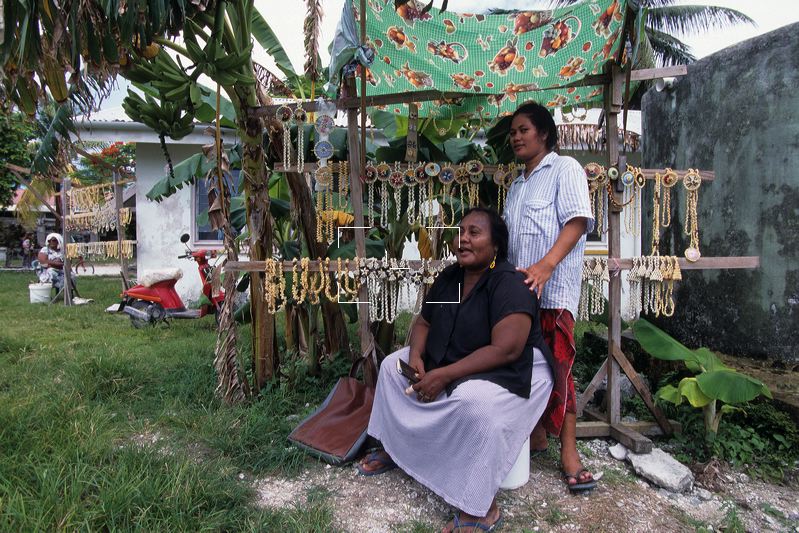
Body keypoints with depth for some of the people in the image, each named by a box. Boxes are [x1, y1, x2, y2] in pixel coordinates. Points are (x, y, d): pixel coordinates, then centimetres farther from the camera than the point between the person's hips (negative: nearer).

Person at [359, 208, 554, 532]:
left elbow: (506, 350, -32)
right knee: (393, 365, 8)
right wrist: (416, 356, -12)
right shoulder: (448, 278, 0)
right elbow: (423, 323, 10)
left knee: (473, 401, -39)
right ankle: (395, 447, 21)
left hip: (510, 372, -9)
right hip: (450, 362, 9)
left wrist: (445, 376, -30)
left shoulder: (508, 283, -25)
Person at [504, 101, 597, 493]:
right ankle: (535, 434, 22)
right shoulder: (516, 186, 24)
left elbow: (577, 221, -13)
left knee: (557, 365, -7)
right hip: (519, 288, 7)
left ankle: (568, 450, 2)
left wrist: (546, 265, -27)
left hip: (553, 288, -7)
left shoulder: (564, 169, 1)